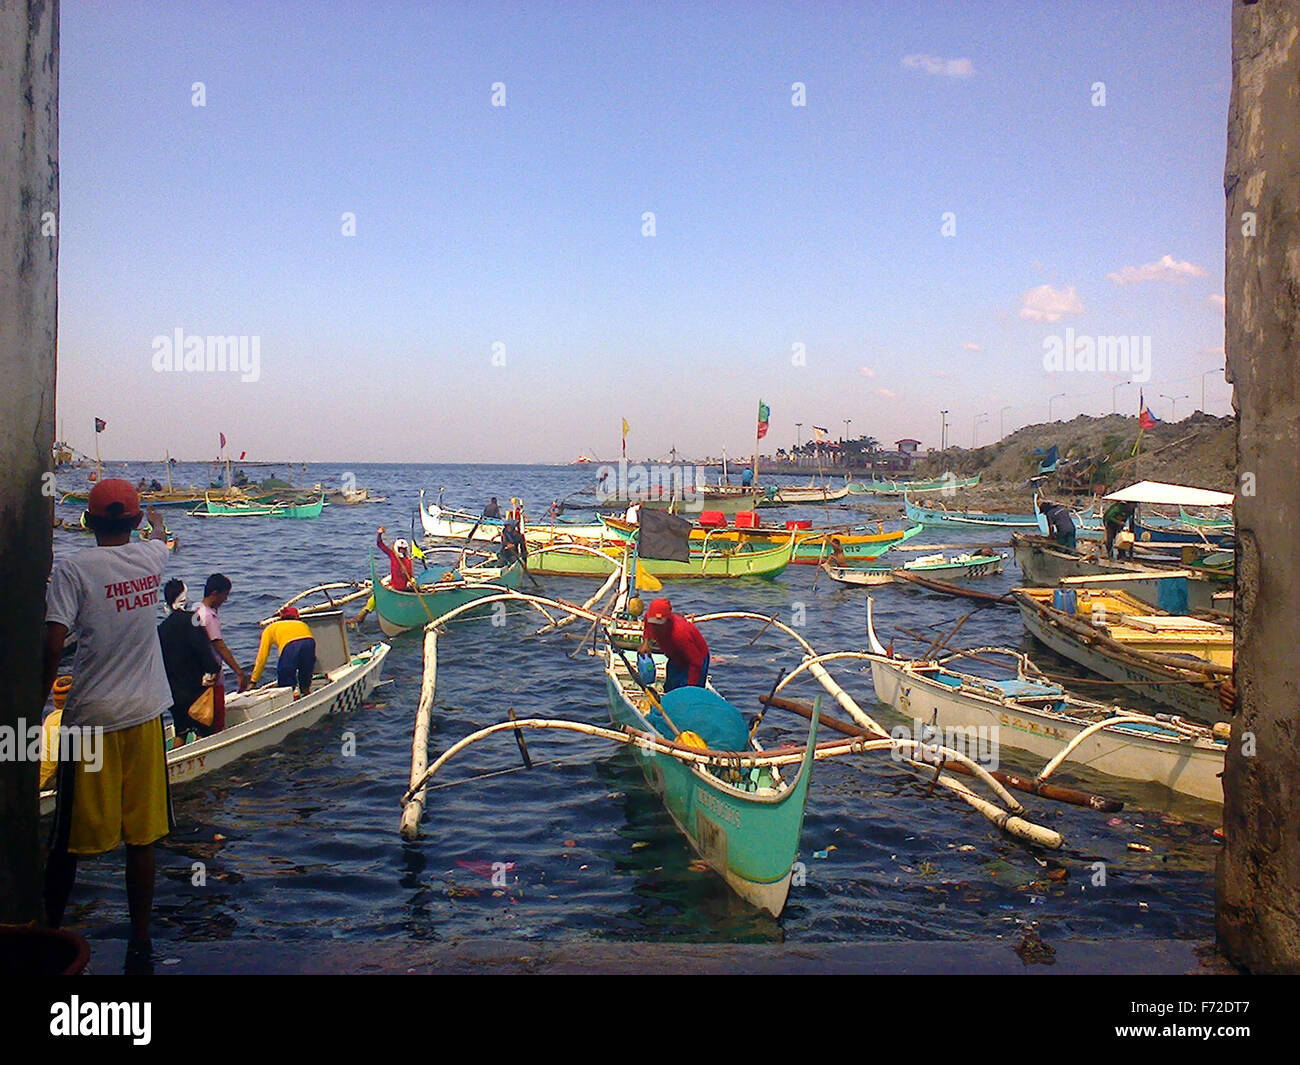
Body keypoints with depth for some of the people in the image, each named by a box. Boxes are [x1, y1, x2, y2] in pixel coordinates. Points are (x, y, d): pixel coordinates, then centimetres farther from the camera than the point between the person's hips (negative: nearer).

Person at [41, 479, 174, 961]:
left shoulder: (73, 569, -9)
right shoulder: (152, 556, 3)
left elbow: (52, 647, -16)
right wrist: (153, 521, 51)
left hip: (90, 720, -3)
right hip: (144, 716, 3)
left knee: (68, 841, 11)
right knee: (141, 836, 9)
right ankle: (140, 941, 15)